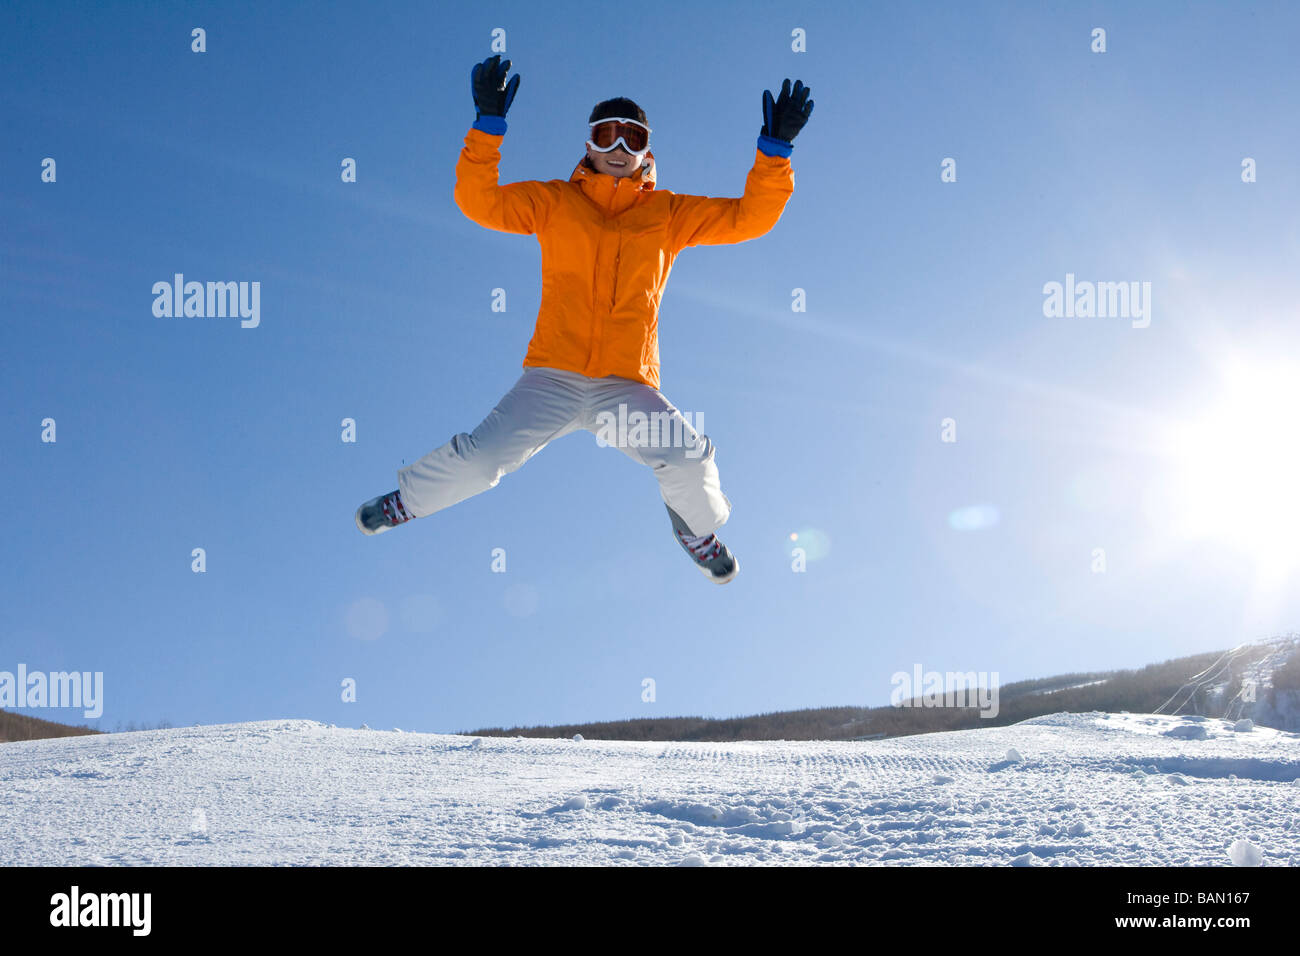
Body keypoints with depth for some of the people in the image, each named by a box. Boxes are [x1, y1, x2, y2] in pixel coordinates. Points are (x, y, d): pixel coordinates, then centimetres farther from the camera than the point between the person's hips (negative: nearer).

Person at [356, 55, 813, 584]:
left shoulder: (668, 214, 11)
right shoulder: (555, 202, 9)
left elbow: (749, 217, 7)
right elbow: (480, 201, -3)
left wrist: (774, 148, -4)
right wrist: (488, 123, -13)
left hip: (628, 389, 0)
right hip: (551, 379, 0)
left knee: (691, 463, -23)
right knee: (482, 457, -18)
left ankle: (696, 523, 14)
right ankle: (409, 498, 16)